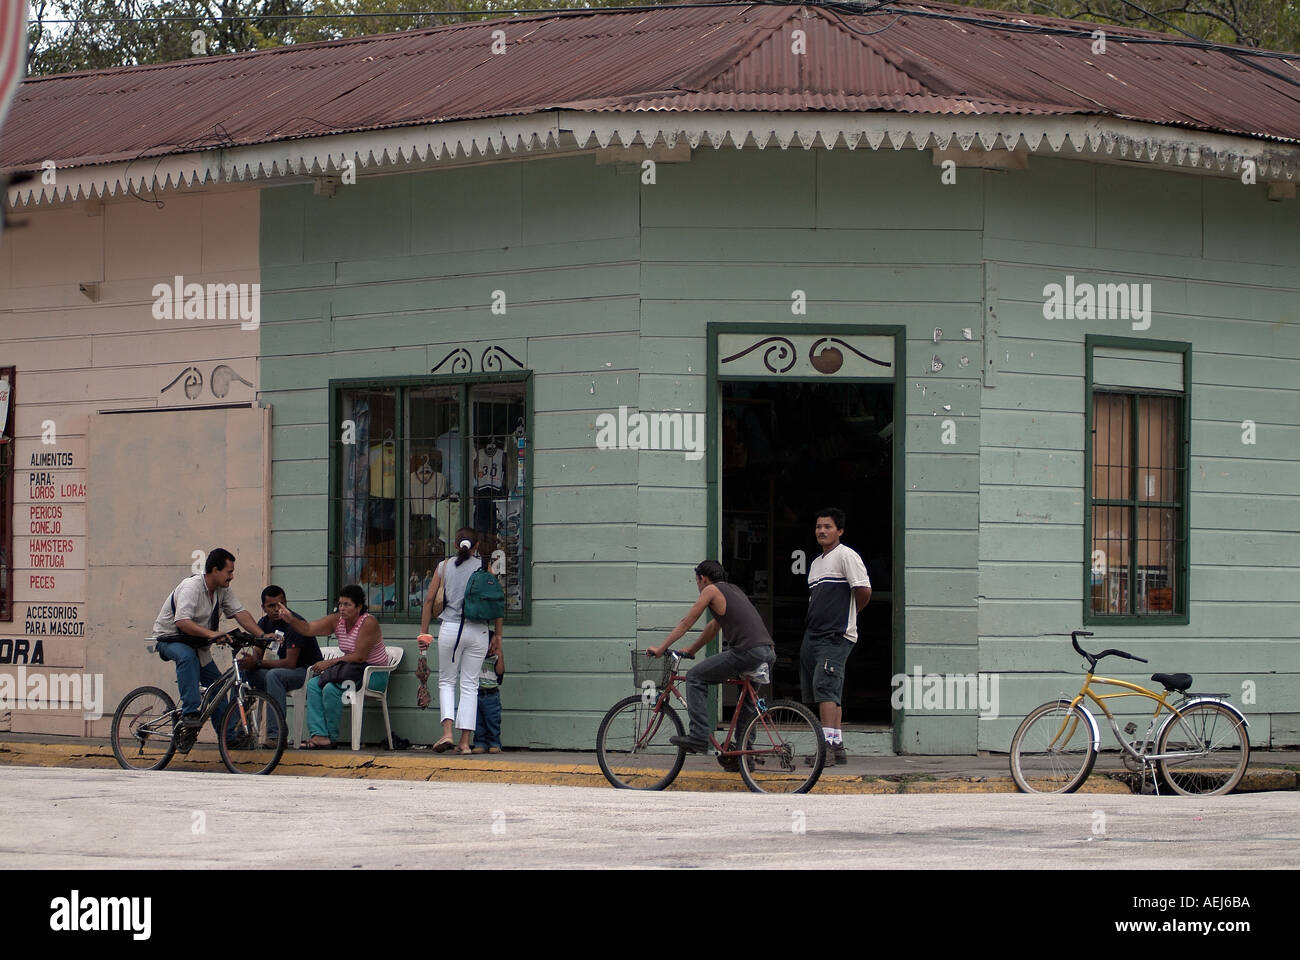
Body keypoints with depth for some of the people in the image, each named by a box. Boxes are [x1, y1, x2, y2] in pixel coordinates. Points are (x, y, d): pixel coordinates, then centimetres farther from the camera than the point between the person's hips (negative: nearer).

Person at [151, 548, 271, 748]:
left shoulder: (223, 591, -1)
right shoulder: (191, 587, -26)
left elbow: (240, 613, -7)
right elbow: (182, 622, -38)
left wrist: (262, 636, -22)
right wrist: (210, 634, -50)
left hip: (198, 645, 8)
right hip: (170, 639, -8)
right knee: (187, 657, -38)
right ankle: (190, 715, -42)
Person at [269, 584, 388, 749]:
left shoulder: (368, 623, -17)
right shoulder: (337, 620, 4)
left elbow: (359, 656, -22)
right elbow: (308, 629, -4)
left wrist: (329, 663, -21)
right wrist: (290, 619, -22)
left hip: (372, 672, -8)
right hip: (351, 670, 8)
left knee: (330, 688, -28)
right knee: (313, 684, -13)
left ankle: (331, 737, -15)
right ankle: (318, 735, -24)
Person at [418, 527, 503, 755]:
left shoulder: (444, 566, 5)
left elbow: (429, 601, 3)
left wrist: (424, 632, 8)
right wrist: (497, 635, 7)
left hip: (450, 628, 0)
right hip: (478, 631, 0)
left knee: (446, 682, 13)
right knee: (470, 685, 7)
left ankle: (447, 731, -6)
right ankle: (465, 742, 4)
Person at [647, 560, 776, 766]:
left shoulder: (711, 590, 5)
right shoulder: (734, 590, 29)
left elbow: (686, 623, 7)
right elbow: (714, 627, 38)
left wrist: (660, 649, 14)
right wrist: (690, 650, 45)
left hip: (747, 652, -8)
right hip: (768, 653, 8)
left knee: (695, 677, 2)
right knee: (748, 701, 24)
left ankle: (699, 737, -4)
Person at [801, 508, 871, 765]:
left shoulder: (845, 555, -5)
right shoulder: (816, 563, 22)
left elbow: (864, 590, -14)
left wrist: (849, 614, 0)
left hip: (836, 637, -9)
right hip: (812, 637, 9)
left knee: (824, 687, -19)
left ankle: (829, 743, -24)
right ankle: (838, 748, 12)